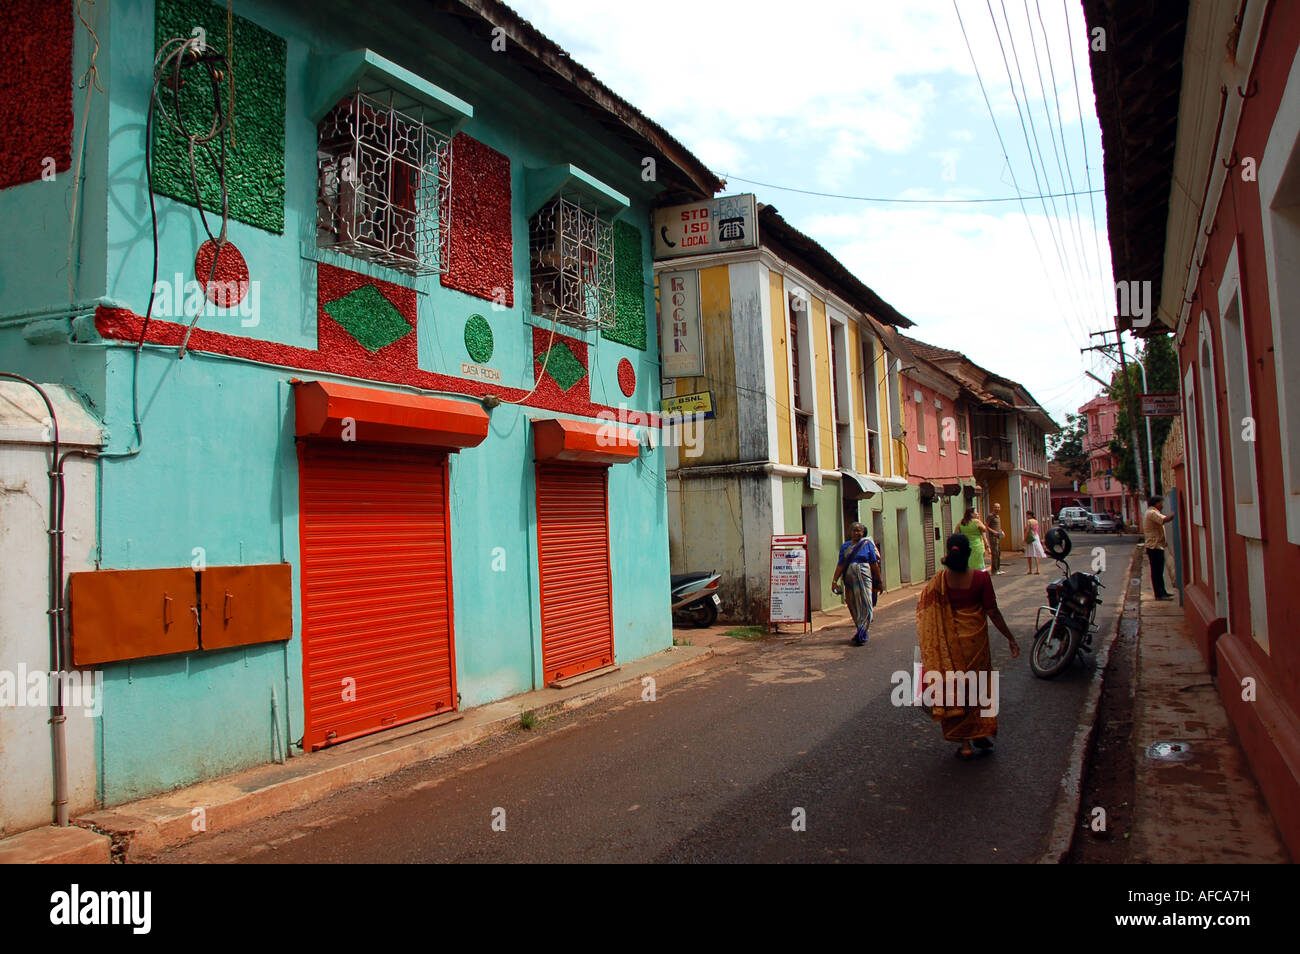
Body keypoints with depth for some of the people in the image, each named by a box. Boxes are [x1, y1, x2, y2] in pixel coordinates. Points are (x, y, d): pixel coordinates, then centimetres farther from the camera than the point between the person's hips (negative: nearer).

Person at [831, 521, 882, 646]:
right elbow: (841, 565, 7)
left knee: (864, 604, -10)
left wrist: (878, 581, 3)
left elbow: (874, 563, 4)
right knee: (853, 605, 7)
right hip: (849, 578, 3)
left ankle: (861, 635, -10)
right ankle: (861, 631, 21)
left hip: (864, 576, -3)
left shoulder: (867, 543, 4)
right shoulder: (845, 546, 11)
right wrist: (834, 580, -2)